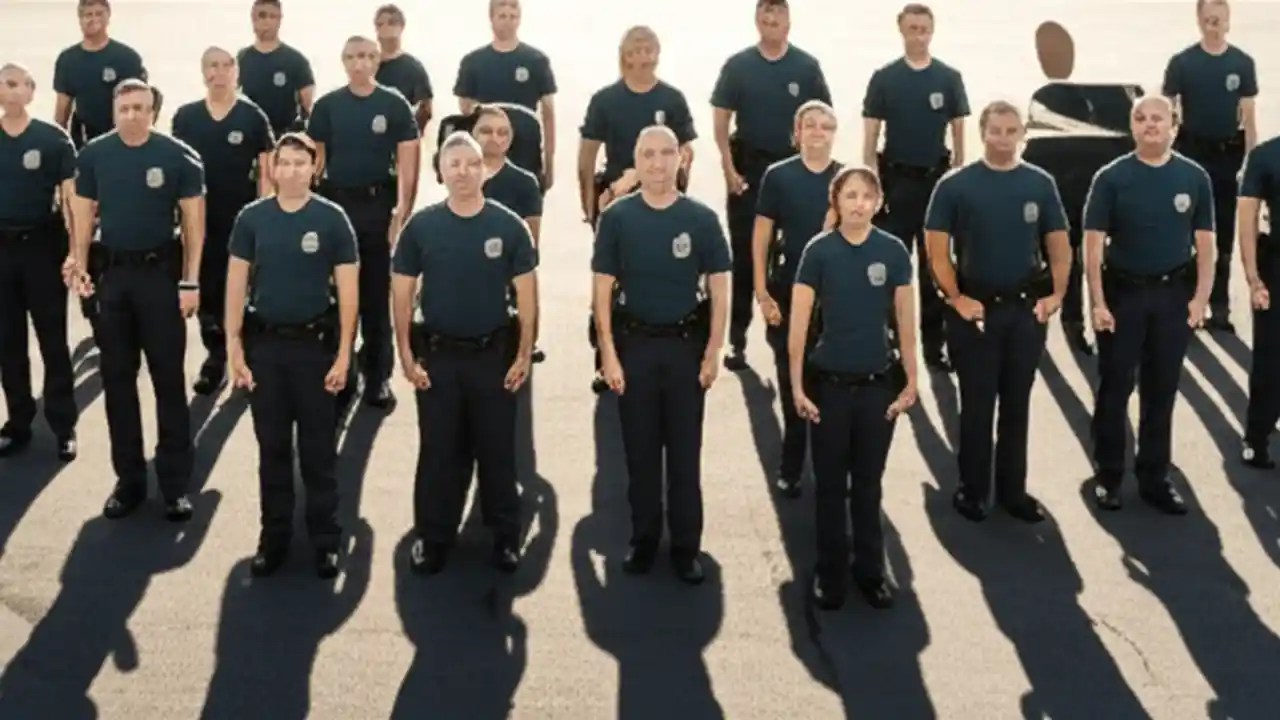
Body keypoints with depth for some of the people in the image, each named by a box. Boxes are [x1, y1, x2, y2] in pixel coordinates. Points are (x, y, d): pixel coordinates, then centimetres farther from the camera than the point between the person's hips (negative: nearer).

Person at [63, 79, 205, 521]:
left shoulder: (178, 157, -7)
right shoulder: (94, 155, 2)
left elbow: (193, 222, -5)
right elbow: (84, 213, 8)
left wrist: (190, 281, -10)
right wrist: (79, 262, -5)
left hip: (160, 270, -3)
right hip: (112, 271, 3)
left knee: (168, 378, 1)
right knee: (117, 379, 9)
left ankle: (176, 484, 8)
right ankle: (128, 480, 19)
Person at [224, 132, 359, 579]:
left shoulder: (332, 219, -5)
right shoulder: (252, 218, 1)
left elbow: (348, 290, -4)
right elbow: (236, 284, 3)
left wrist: (343, 354, -8)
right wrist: (234, 348, -3)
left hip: (315, 344, -2)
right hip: (264, 343, 2)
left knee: (318, 449, 5)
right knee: (272, 447, 11)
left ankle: (326, 540, 15)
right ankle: (273, 537, 22)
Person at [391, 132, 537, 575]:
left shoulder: (508, 226, -4)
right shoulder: (421, 227, -3)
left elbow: (525, 294, -1)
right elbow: (402, 293, 2)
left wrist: (524, 355, -4)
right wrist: (406, 355, -3)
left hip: (494, 354, 0)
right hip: (437, 355, 0)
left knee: (497, 450, 8)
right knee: (438, 451, 8)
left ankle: (505, 536, 21)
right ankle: (432, 537, 19)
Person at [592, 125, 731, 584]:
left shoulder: (701, 218, -3)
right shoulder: (617, 217, -3)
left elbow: (719, 289, 0)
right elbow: (603, 289, -1)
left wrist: (713, 352, -5)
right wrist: (608, 353, -7)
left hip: (686, 344, 0)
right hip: (634, 343, 0)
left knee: (685, 450, 6)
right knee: (640, 449, 9)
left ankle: (686, 547, 16)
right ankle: (643, 540, 22)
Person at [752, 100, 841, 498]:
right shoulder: (778, 176, -3)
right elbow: (761, 238, -2)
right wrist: (762, 293, -8)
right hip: (788, 292, -1)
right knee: (792, 382, 7)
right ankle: (791, 467, 18)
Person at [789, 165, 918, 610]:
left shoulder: (893, 251, -3)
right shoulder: (819, 252, -8)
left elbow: (906, 322, 3)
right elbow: (798, 324, -6)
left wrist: (911, 381, 2)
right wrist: (797, 385, -9)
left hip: (879, 383, 1)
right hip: (829, 383, -1)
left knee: (868, 482, 13)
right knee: (830, 483, 9)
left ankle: (871, 571, 26)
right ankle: (829, 573, 22)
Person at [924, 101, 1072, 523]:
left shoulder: (1040, 184, 3)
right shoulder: (955, 185, -5)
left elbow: (1059, 244, 7)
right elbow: (936, 248, -6)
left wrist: (1057, 294, -4)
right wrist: (956, 299, -12)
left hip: (1027, 307, 3)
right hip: (976, 308, -2)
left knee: (1017, 403, 11)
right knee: (977, 403, 5)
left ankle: (1013, 489, 21)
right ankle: (972, 489, 16)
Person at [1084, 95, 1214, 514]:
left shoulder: (1194, 177, 2)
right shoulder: (1112, 178, -5)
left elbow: (1204, 243, 5)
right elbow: (1093, 244, -6)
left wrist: (1201, 297, -4)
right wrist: (1098, 303, -12)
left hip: (1174, 294, 2)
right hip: (1123, 293, -2)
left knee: (1162, 390, 10)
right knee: (1115, 387, 5)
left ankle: (1154, 478, 20)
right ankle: (1108, 475, 16)